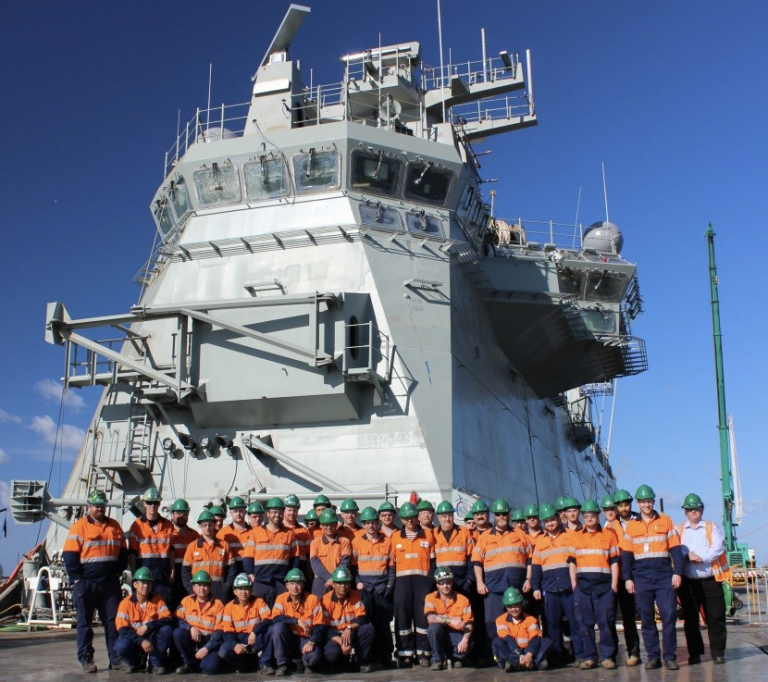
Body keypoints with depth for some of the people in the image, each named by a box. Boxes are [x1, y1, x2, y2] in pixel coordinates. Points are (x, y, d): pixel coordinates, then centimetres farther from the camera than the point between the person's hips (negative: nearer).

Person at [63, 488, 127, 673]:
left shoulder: (114, 526, 11)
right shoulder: (79, 526, -2)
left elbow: (122, 552, 16)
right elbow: (69, 556, -6)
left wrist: (118, 572, 5)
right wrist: (77, 579, -11)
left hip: (110, 582, 4)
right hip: (86, 583, -4)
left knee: (113, 621, 5)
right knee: (85, 622, 4)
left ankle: (116, 658, 10)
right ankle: (86, 659, 11)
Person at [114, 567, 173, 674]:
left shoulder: (157, 600, -4)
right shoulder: (126, 603, -10)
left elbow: (167, 619, -14)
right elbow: (122, 629, -17)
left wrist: (148, 626, -28)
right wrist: (141, 641, -29)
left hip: (153, 639, 1)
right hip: (134, 639, -1)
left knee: (167, 629, -26)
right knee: (121, 646, -34)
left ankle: (155, 663, -11)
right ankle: (131, 661, 3)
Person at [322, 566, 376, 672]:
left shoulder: (355, 596, -4)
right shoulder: (326, 600, -13)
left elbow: (362, 618, -12)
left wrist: (349, 628, -33)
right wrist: (341, 643, -29)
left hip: (352, 634, 2)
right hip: (335, 636, -2)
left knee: (368, 629, -29)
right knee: (332, 653, -34)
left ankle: (364, 662, -7)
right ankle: (343, 662, 6)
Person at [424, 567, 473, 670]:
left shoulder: (463, 599, -5)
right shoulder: (431, 598, -6)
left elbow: (469, 623, -10)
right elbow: (430, 618, -24)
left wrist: (465, 639, -30)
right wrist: (451, 620, -34)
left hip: (456, 635, 0)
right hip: (439, 635, 0)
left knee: (468, 643, -32)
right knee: (434, 627, -33)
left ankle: (456, 658, 6)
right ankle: (437, 659, -10)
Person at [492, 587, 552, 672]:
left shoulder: (530, 619, 5)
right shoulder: (501, 620, 1)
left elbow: (535, 639, -11)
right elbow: (507, 639, -14)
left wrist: (529, 655, -32)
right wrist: (520, 656, -30)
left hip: (527, 653, 1)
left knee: (547, 641, -18)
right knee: (497, 642, -29)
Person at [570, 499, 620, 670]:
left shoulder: (609, 534, 8)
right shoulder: (575, 536, 13)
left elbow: (614, 561, 6)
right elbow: (572, 562, 11)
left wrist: (614, 585, -2)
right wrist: (574, 585, 2)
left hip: (604, 584, -2)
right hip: (582, 584, 2)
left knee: (606, 621, -4)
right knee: (584, 622, 1)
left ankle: (608, 656, 4)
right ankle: (589, 657, 8)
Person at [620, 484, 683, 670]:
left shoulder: (666, 521, 6)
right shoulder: (631, 526, 9)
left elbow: (675, 548, 3)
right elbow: (626, 554, 9)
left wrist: (677, 572, -5)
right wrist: (627, 578, 2)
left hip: (664, 576, -1)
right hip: (641, 578, 1)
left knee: (668, 616, -5)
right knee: (646, 619, 4)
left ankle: (670, 656, 2)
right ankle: (653, 656, 11)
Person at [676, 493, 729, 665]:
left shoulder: (712, 527, 9)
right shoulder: (678, 530, 11)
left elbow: (718, 547, -6)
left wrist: (702, 557, -19)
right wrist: (687, 555, -21)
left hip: (710, 580, -1)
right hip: (687, 581, 1)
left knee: (716, 616, -1)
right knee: (690, 618, 5)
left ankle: (718, 652, 10)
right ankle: (695, 653, 13)